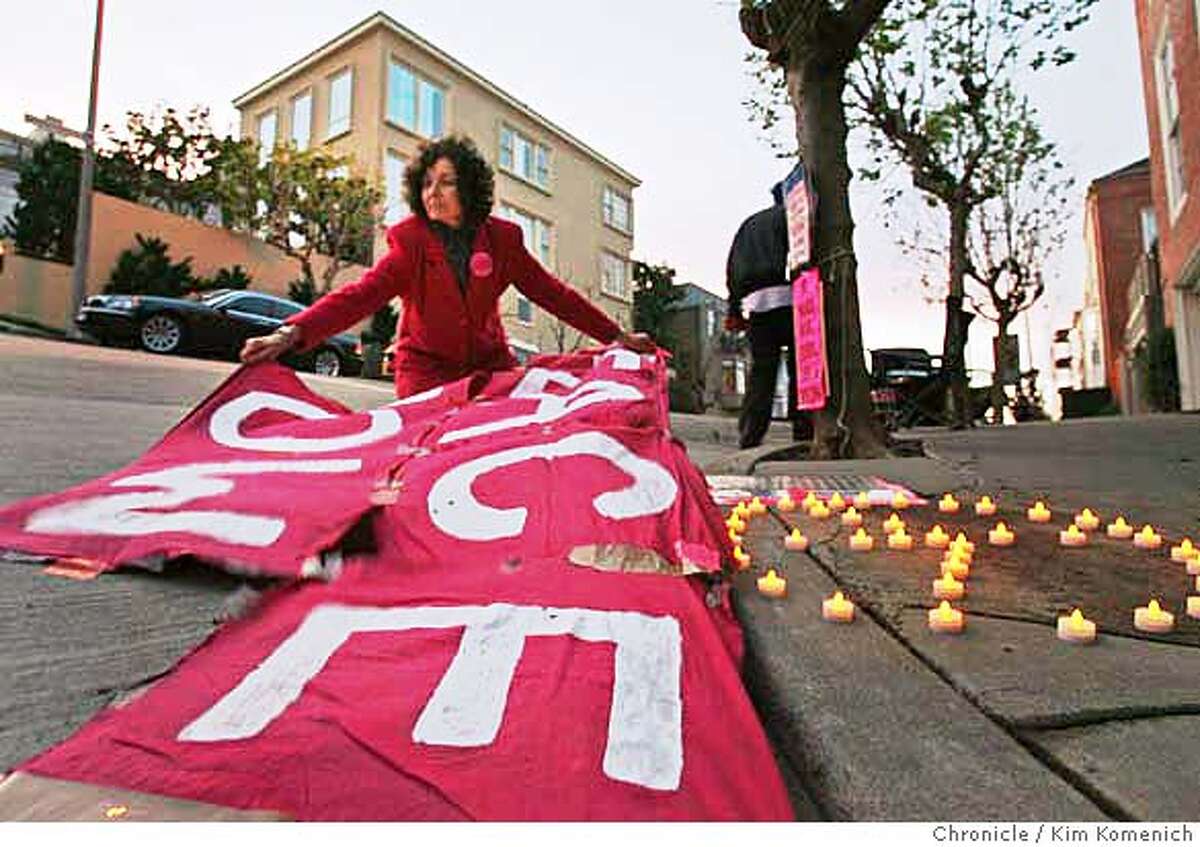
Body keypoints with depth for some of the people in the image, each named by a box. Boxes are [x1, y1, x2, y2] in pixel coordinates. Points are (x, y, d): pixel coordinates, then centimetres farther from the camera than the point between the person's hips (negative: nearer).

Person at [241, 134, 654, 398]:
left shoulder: (502, 238, -7)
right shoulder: (410, 241, -13)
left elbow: (551, 292, -2)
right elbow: (363, 293, -26)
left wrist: (616, 335, -3)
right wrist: (294, 332, -43)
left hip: (489, 363, 2)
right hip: (426, 368, -2)